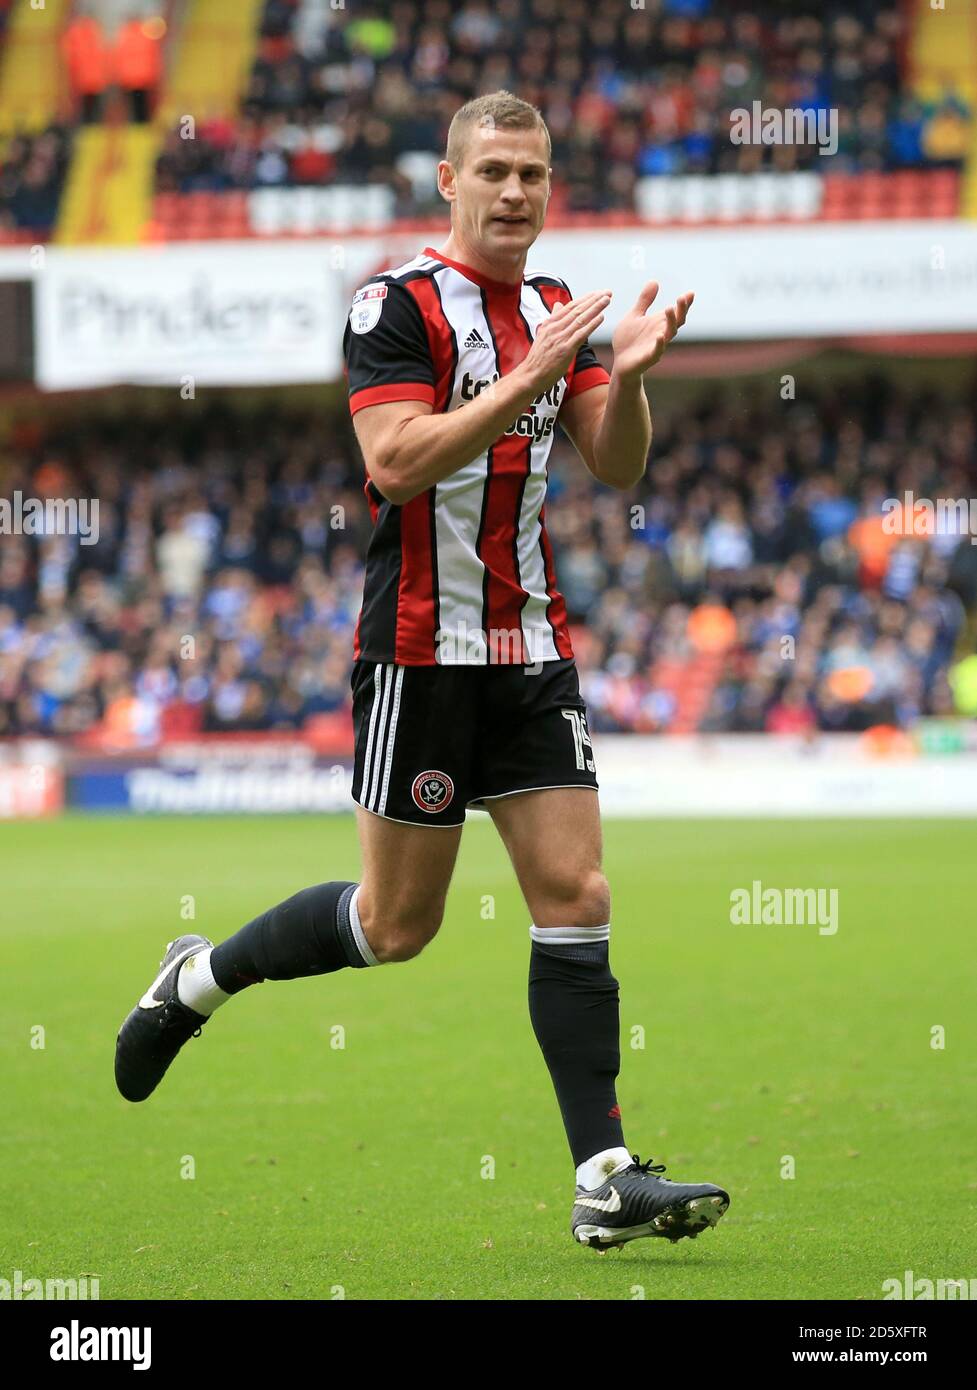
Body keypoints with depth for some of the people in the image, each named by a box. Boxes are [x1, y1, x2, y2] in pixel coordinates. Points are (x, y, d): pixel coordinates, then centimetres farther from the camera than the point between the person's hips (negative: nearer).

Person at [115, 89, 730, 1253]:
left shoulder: (556, 314, 11)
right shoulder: (398, 303, -9)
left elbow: (616, 467, 8)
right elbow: (395, 461, -20)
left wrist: (627, 373, -11)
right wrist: (526, 382, -24)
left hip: (531, 650, 6)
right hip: (420, 645, -6)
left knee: (575, 896, -3)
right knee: (398, 923, 1)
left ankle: (605, 1180, -5)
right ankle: (196, 980, 26)